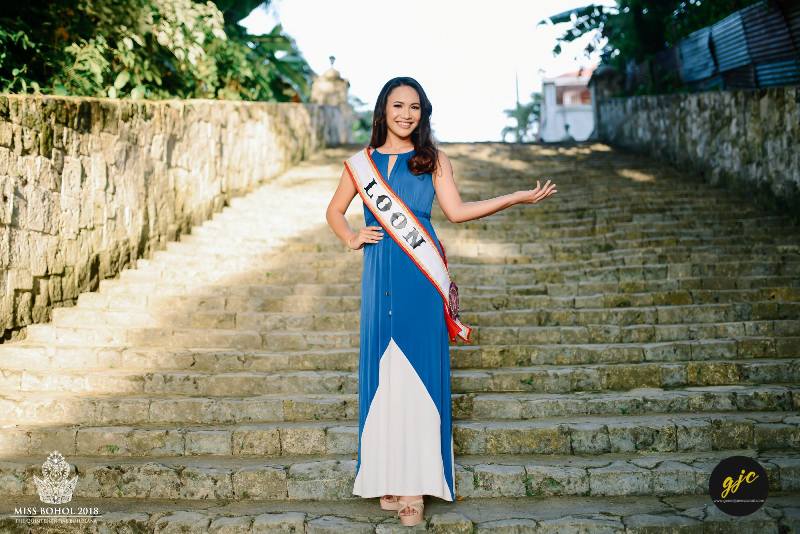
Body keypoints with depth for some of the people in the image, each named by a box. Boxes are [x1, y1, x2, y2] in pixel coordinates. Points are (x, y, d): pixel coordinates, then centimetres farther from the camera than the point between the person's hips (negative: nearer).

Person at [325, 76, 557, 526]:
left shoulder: (433, 160, 7)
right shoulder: (362, 162, 12)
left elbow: (457, 211, -1)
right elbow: (335, 211, 22)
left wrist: (518, 198, -7)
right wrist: (351, 238, 3)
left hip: (421, 275, -2)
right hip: (380, 275, 2)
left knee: (419, 370, -3)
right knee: (383, 369, 2)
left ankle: (416, 484, 4)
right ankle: (388, 478, 12)